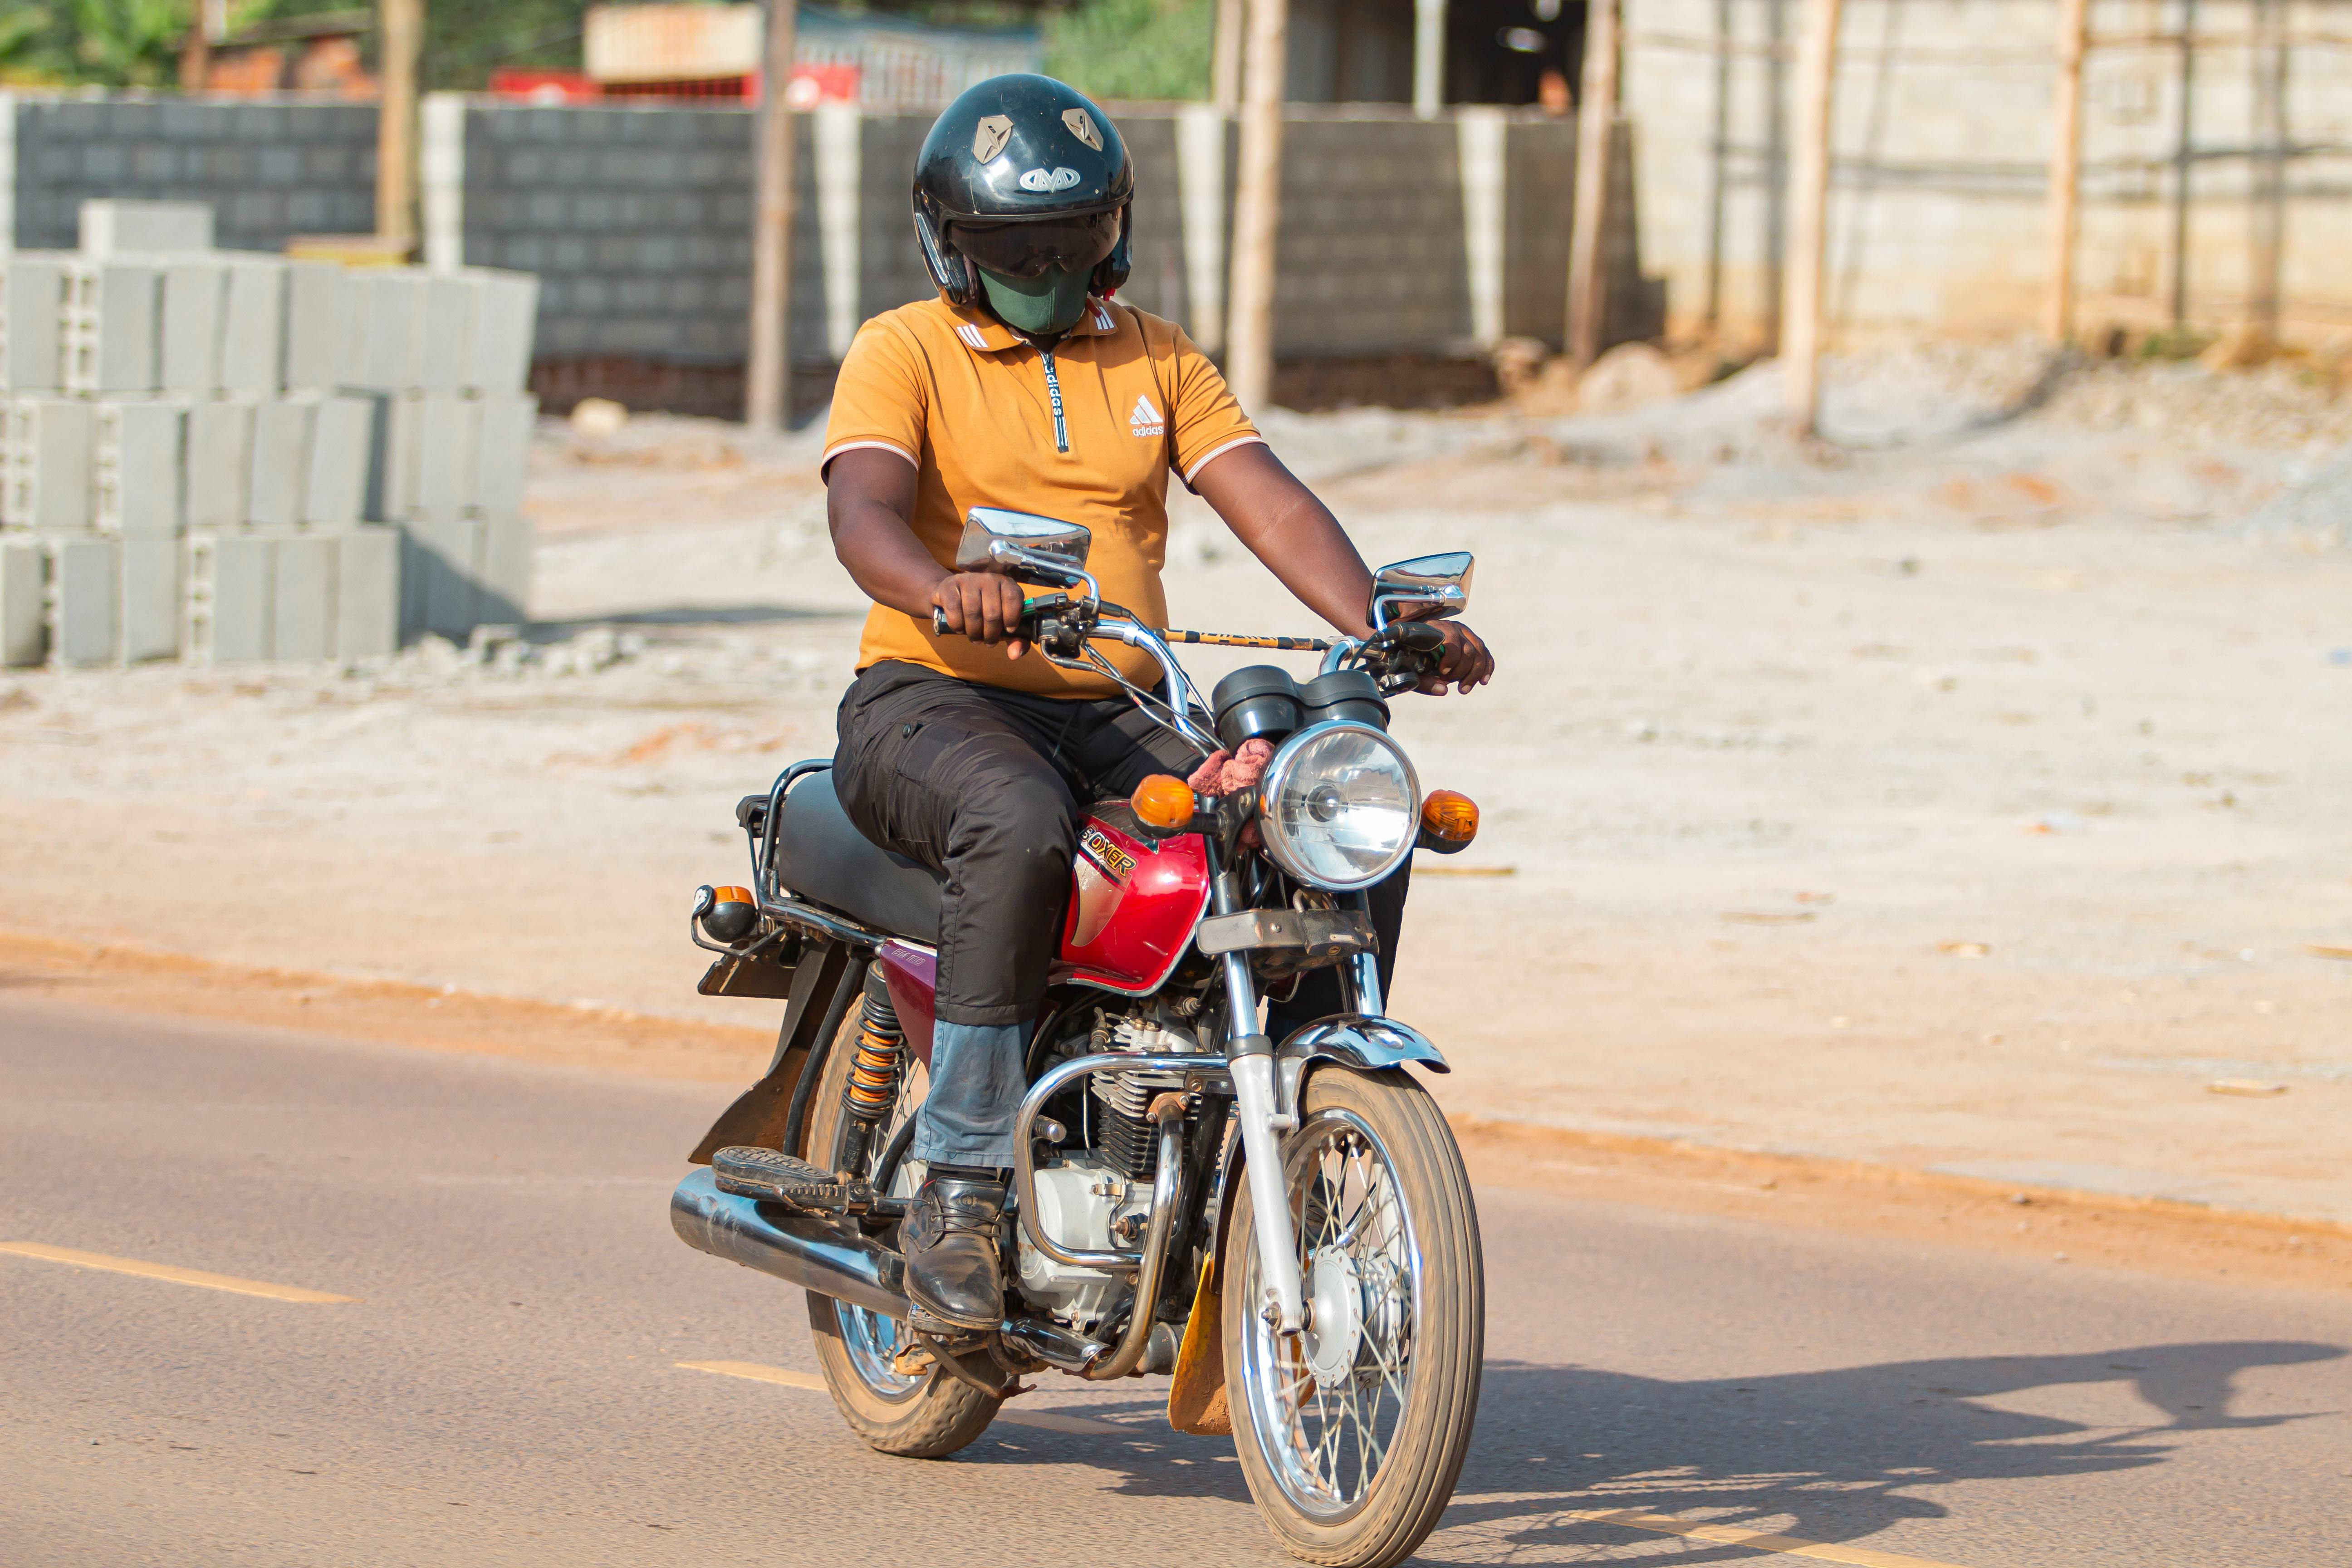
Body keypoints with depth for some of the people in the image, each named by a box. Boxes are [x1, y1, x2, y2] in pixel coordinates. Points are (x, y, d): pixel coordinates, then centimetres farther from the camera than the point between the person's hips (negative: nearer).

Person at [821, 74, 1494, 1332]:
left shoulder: (1156, 361, 16)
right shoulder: (903, 354, 2)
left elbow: (1269, 504, 4)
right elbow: (862, 508, -17)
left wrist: (1381, 631, -15)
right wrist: (943, 590, -41)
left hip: (1118, 712, 5)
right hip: (931, 701, -5)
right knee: (1021, 824, -40)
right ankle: (959, 1189, -32)